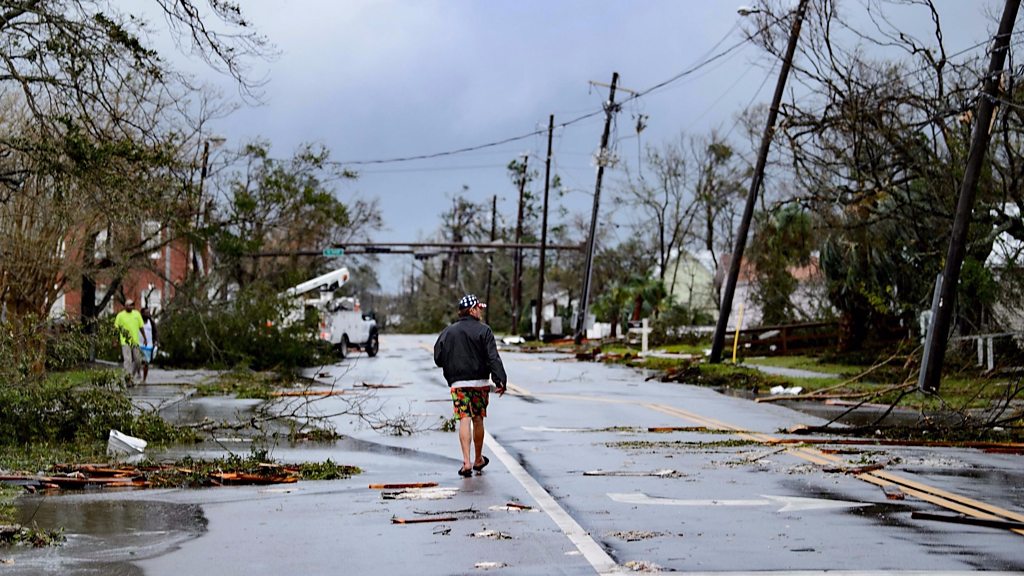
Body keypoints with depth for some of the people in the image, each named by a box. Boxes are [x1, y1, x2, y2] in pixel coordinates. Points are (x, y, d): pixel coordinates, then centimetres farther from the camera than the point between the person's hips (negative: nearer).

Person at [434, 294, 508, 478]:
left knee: (464, 420, -3)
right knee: (478, 420, 12)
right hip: (480, 382, -1)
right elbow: (493, 358, -13)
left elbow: (438, 358, 5)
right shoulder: (483, 330, -5)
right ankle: (478, 460, 25)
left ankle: (466, 462, -15)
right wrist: (500, 380, -15)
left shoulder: (448, 332, 4)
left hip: (458, 383, 1)